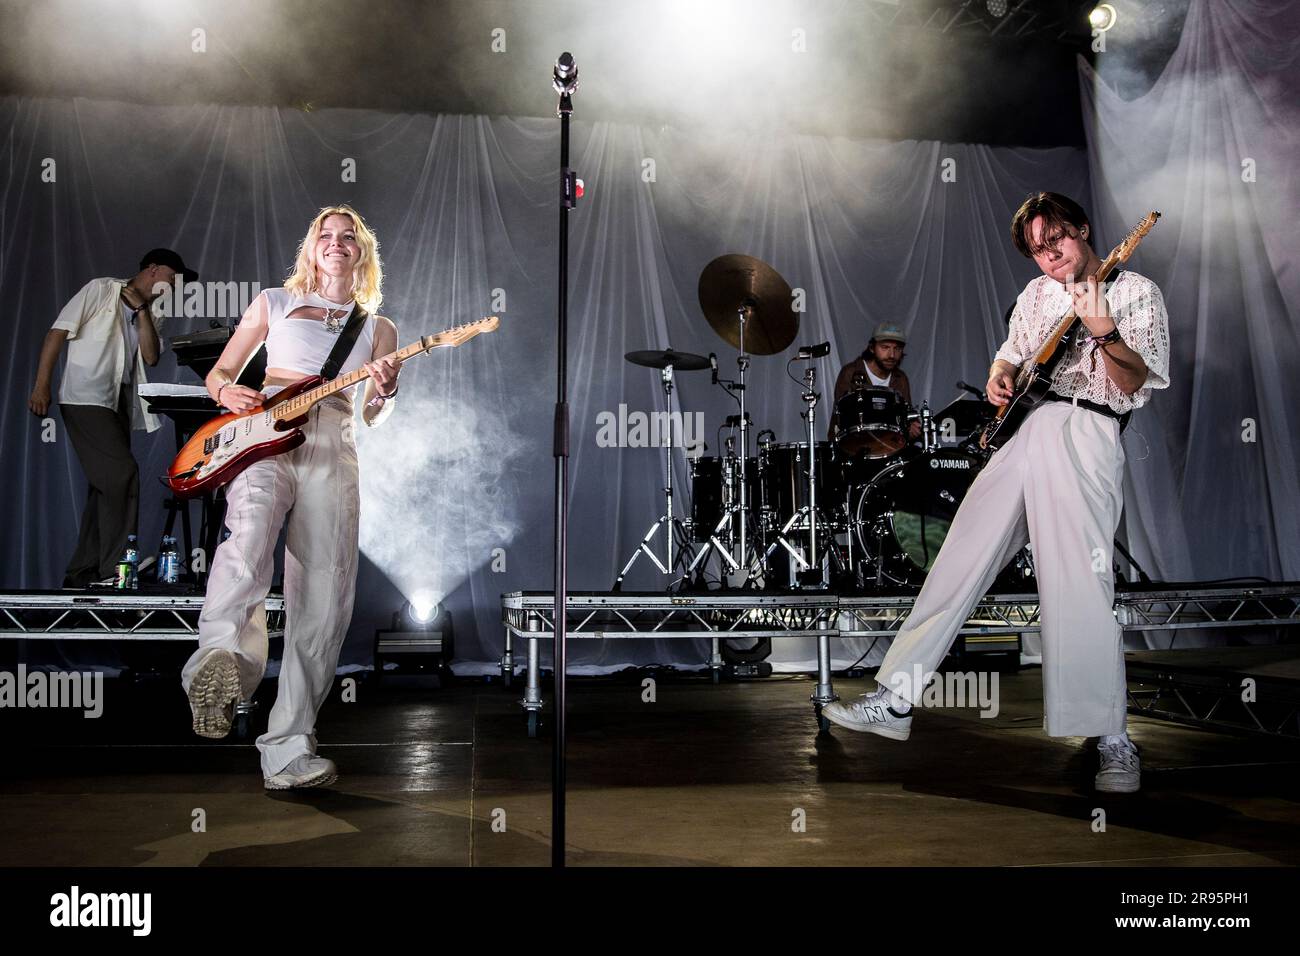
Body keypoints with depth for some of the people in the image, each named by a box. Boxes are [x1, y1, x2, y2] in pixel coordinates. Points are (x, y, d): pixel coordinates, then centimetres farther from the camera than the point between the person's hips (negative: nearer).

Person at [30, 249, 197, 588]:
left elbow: (151, 357, 0)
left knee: (106, 487, 6)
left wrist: (141, 309, -4)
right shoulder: (100, 290, 1)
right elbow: (58, 332, -4)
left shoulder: (152, 315, 17)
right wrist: (42, 385, -11)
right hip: (85, 398, -7)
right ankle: (114, 571, -16)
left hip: (119, 405, 7)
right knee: (123, 474, -19)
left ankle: (81, 574, 14)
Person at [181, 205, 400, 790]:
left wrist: (382, 393, -5)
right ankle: (220, 654, -50)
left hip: (333, 452, 1)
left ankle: (287, 749, -4)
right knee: (252, 530, -36)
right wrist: (228, 392, -3)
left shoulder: (378, 329, 21)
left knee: (323, 604, -9)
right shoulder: (273, 303, 20)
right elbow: (218, 374, 21)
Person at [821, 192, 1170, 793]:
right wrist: (999, 377, 8)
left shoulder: (1137, 292, 5)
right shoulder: (1036, 293, 22)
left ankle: (1112, 739, -1)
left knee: (1079, 590, -15)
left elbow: (1135, 387, -5)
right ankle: (895, 698, 6)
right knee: (957, 565, 1)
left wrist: (1105, 332, -22)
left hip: (1084, 433, -5)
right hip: (1018, 428, 6)